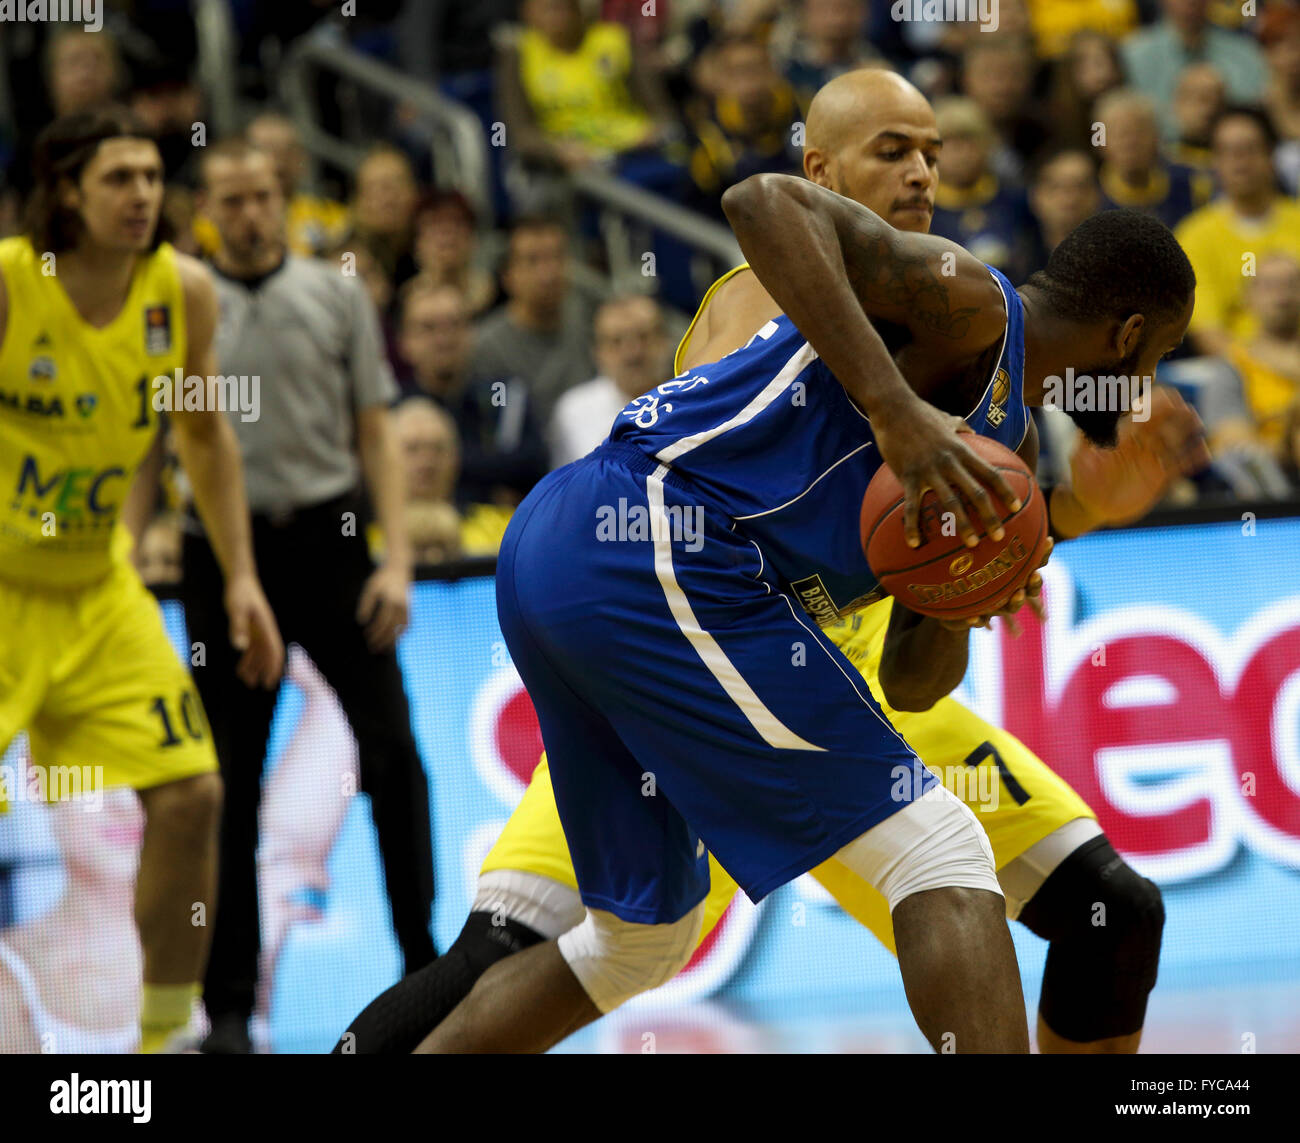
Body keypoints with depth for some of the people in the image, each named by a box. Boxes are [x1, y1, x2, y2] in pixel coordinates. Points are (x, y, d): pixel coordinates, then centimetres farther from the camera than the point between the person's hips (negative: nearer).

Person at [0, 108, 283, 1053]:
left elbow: (205, 434, 12)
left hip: (99, 593, 5)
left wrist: (240, 577, 9)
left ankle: (165, 1033, 11)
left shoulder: (183, 294, -4)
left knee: (191, 795, -3)